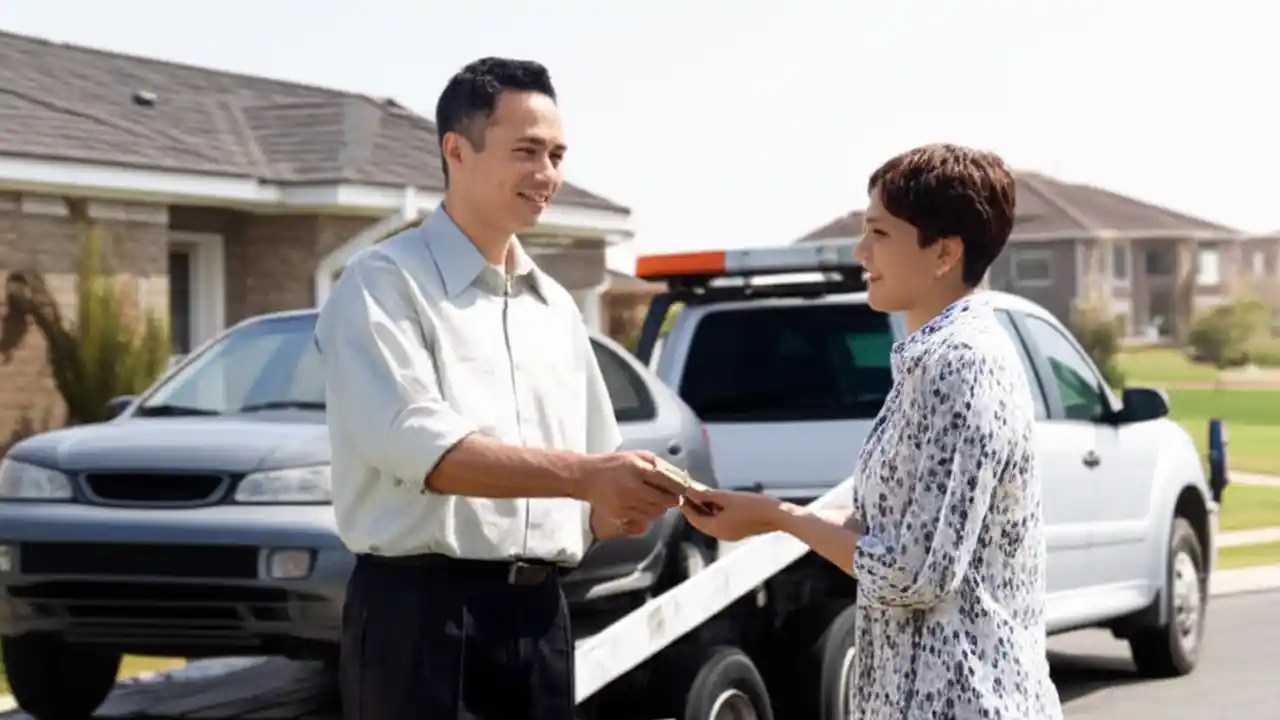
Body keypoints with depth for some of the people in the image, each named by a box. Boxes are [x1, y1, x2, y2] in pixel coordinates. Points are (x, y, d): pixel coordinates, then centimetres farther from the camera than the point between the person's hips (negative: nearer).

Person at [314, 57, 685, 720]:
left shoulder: (555, 307, 17)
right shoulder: (384, 284, -4)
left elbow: (591, 484, 20)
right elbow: (416, 442, -20)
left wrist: (621, 505, -4)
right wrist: (583, 475, -26)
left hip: (538, 616, 7)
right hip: (423, 614, -7)